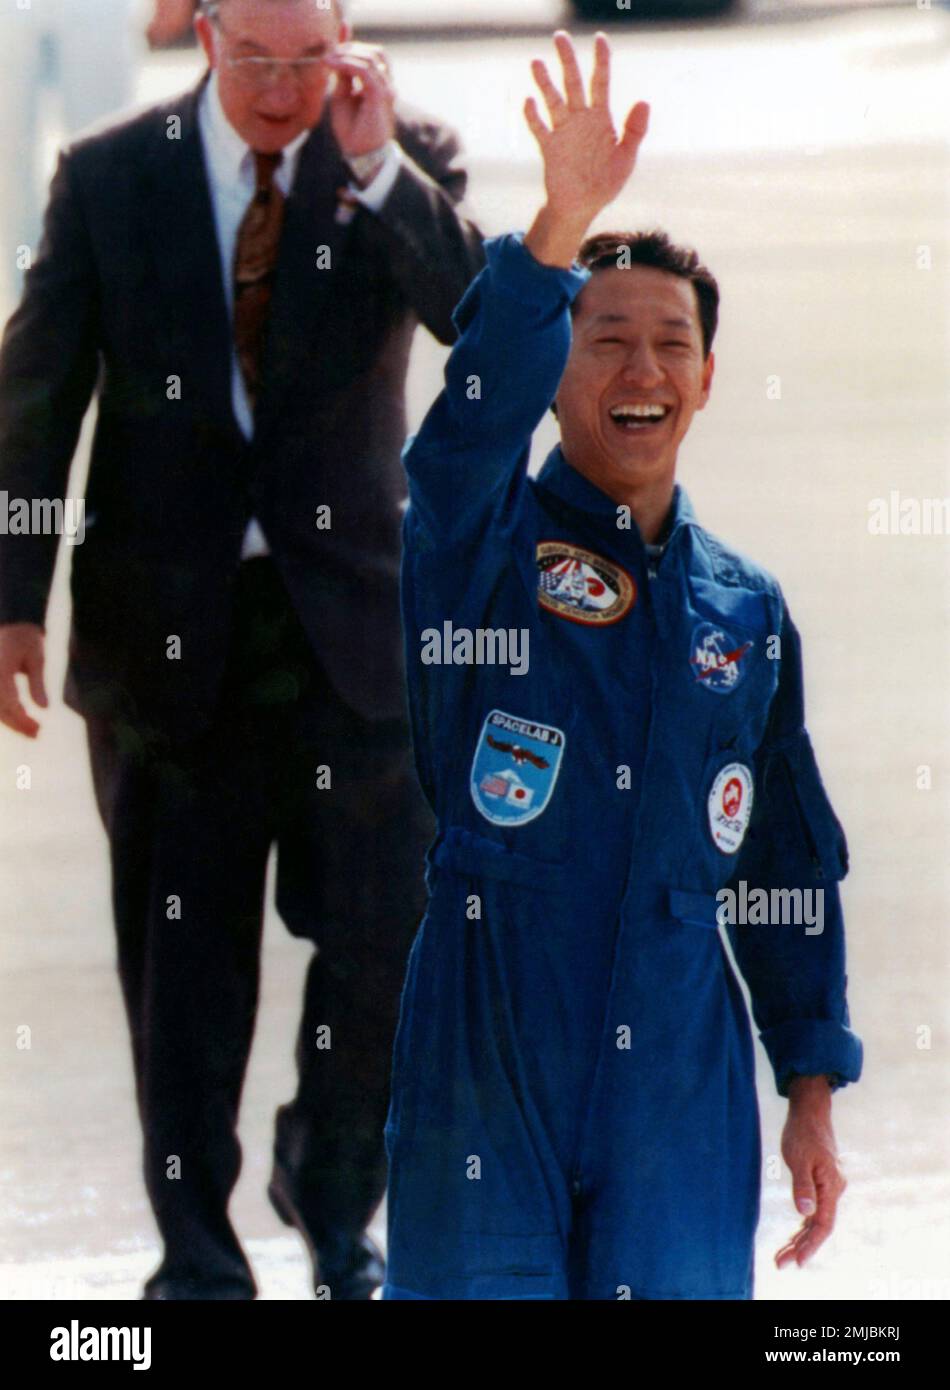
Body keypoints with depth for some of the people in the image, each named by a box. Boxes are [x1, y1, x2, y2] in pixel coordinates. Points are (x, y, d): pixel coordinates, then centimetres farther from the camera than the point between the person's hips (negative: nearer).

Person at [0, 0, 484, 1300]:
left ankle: (332, 1191, 25)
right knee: (183, 956, 5)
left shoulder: (408, 163, 0)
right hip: (168, 628, 0)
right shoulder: (110, 177, 0)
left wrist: (380, 169, -24)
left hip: (349, 614, 0)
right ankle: (199, 1254, 16)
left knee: (386, 936, -1)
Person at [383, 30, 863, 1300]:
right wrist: (563, 225, -35)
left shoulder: (749, 610, 12)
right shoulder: (482, 544, 2)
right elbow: (481, 404, -20)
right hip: (486, 1072, -3)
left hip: (682, 1092, 3)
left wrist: (814, 1093, 10)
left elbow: (793, 868, 15)